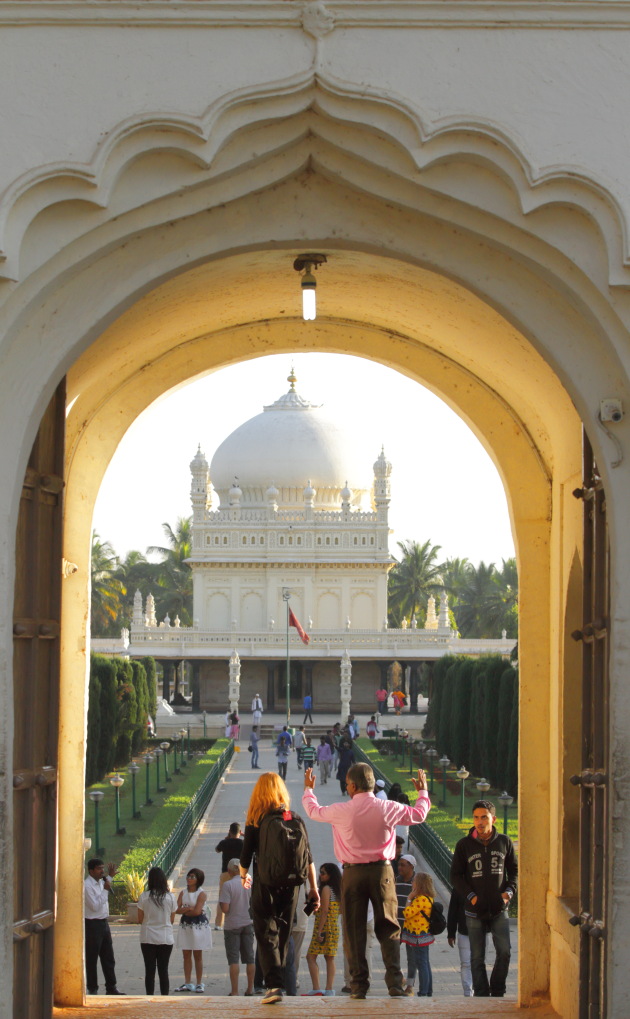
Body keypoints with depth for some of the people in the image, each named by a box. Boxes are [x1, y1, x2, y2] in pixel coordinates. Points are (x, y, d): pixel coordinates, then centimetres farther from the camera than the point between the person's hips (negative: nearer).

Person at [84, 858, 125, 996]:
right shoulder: (86, 885, -17)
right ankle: (92, 989, 9)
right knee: (91, 959, 2)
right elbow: (95, 905, -22)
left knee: (108, 958, 12)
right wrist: (105, 890, -19)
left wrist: (110, 876, 30)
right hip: (92, 924, -9)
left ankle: (111, 987, 19)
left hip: (104, 923, 9)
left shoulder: (101, 882, 10)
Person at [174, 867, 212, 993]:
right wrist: (189, 908, -16)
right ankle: (187, 983, 14)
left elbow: (197, 911, -18)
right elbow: (177, 909, -3)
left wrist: (184, 910, -6)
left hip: (199, 925, -5)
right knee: (186, 955, 7)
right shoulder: (183, 893, 8)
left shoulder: (201, 894, -9)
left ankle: (199, 983, 7)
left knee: (198, 955, 1)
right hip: (185, 925, 5)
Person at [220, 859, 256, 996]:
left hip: (232, 924, -4)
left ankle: (234, 991, -3)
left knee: (233, 959, 0)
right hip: (248, 923, 4)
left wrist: (220, 901, 1)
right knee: (249, 958, 12)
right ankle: (250, 989, 16)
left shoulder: (228, 885, -15)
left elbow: (225, 908, -19)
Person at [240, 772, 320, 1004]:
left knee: (267, 935, -3)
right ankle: (277, 982, 25)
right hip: (291, 885, 3)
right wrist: (313, 888, 6)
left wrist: (244, 876, 19)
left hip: (264, 884, -3)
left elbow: (246, 854, -2)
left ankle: (274, 984, -18)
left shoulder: (255, 822, -6)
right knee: (283, 936, 16)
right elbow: (308, 857, 2)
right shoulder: (296, 820, 3)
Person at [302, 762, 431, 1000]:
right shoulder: (388, 809, -4)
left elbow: (314, 811, 12)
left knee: (354, 930, 6)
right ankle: (395, 983, -5)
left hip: (353, 873, -1)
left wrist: (308, 789, 33)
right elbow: (419, 814, 13)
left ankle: (359, 985, 3)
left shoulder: (341, 811, -8)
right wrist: (423, 791, 32)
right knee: (388, 928, 5)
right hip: (382, 872, 1)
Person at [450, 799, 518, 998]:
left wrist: (509, 891, -3)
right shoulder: (464, 845, 0)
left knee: (504, 951, -7)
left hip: (499, 909, 0)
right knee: (477, 957, 4)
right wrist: (470, 896, -8)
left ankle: (497, 992, 9)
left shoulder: (504, 842, 4)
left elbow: (514, 870, 13)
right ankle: (481, 994, 12)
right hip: (475, 910, 0)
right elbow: (455, 875, 3)